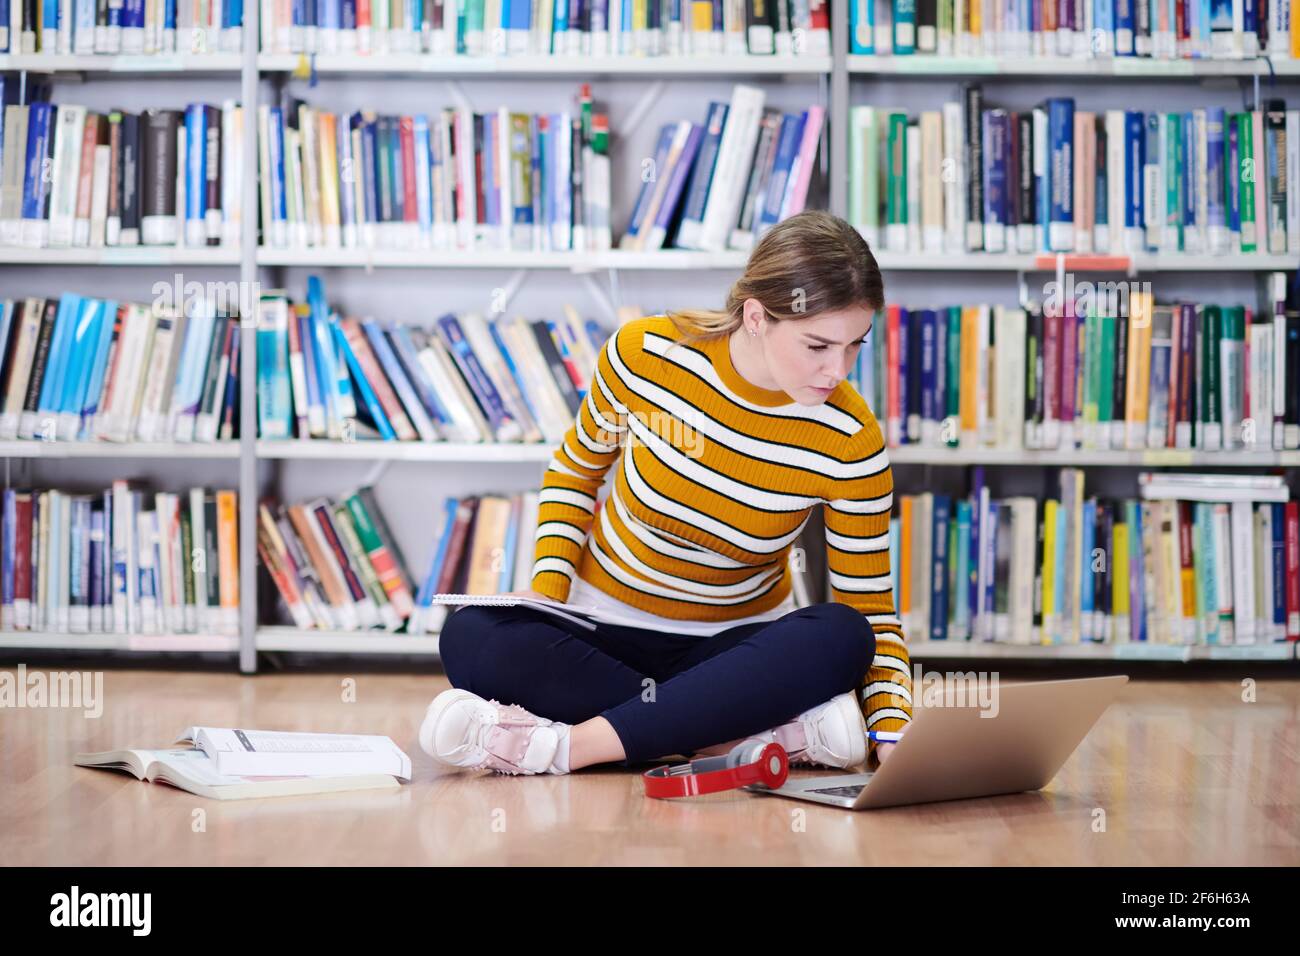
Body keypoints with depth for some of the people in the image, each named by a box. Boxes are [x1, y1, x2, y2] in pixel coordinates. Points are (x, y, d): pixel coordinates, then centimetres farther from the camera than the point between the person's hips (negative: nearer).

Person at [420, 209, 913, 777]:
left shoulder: (852, 443, -18)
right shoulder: (644, 353, -16)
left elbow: (871, 614, -12)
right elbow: (576, 467, 4)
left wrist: (892, 732, -30)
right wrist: (548, 589, -11)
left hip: (733, 642, 0)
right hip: (604, 624, 0)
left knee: (839, 637, -33)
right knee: (470, 637, -31)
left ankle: (567, 745, -37)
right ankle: (775, 732, -31)